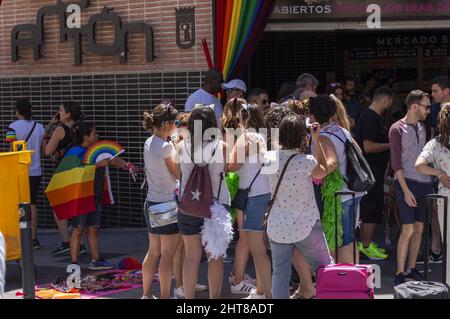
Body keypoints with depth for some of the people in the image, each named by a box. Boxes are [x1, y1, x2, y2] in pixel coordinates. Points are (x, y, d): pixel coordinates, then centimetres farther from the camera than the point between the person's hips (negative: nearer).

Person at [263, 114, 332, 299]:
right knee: (326, 268, 16)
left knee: (280, 274, 8)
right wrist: (316, 140, 6)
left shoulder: (269, 159, -8)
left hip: (277, 229, 3)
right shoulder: (307, 162, -18)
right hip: (306, 228, -3)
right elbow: (323, 171, 5)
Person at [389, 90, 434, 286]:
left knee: (419, 229, 9)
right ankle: (399, 274, -2)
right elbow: (396, 163, -10)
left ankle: (412, 269, 18)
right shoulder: (397, 129, -6)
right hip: (407, 183, -6)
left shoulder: (422, 127, 13)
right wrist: (406, 190, -15)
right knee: (408, 230, -9)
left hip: (424, 183, 6)